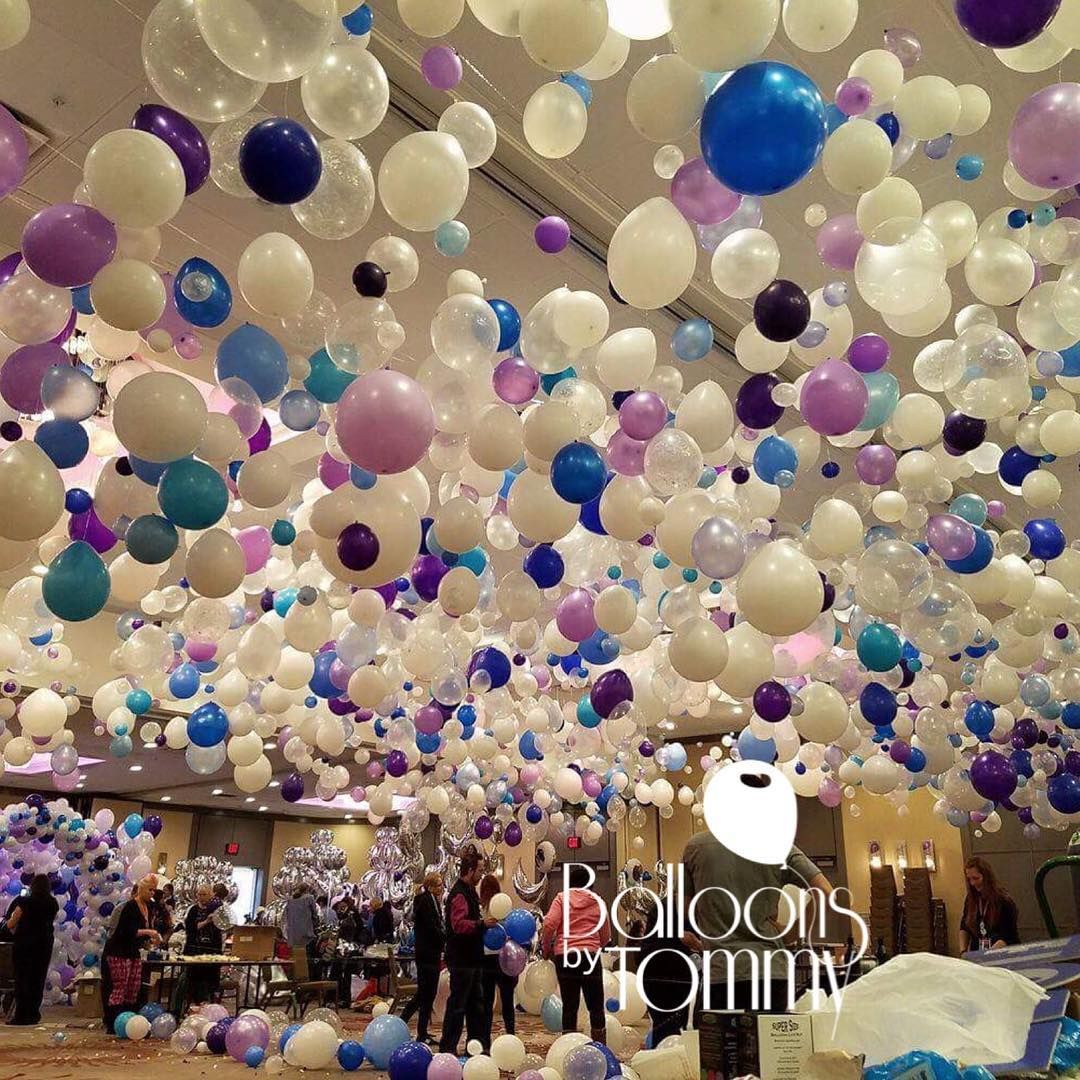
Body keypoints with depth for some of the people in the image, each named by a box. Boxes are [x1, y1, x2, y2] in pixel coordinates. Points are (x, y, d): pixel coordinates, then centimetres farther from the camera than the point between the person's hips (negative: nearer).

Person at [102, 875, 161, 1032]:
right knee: (119, 988, -8)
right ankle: (112, 1024, -4)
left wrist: (150, 940, 3)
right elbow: (128, 932, -24)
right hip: (118, 953, -8)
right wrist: (148, 932, -27)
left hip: (133, 953, 8)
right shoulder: (130, 907, -16)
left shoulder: (147, 907, 9)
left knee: (134, 989, 6)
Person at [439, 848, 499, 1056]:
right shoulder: (459, 894, -17)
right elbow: (459, 924, -28)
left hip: (472, 959, 10)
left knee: (476, 1004, 15)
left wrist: (484, 923, 11)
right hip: (462, 959, -10)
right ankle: (447, 1048, 5)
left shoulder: (470, 892, 16)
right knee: (457, 1005, -3)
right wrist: (482, 924, -30)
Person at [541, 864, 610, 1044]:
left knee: (569, 1006, 7)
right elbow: (606, 936, 14)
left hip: (564, 955, -1)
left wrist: (546, 948, 5)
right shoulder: (597, 901, 11)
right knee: (596, 1006, 8)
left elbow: (549, 924, -9)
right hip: (590, 955, 1)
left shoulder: (562, 897, 4)